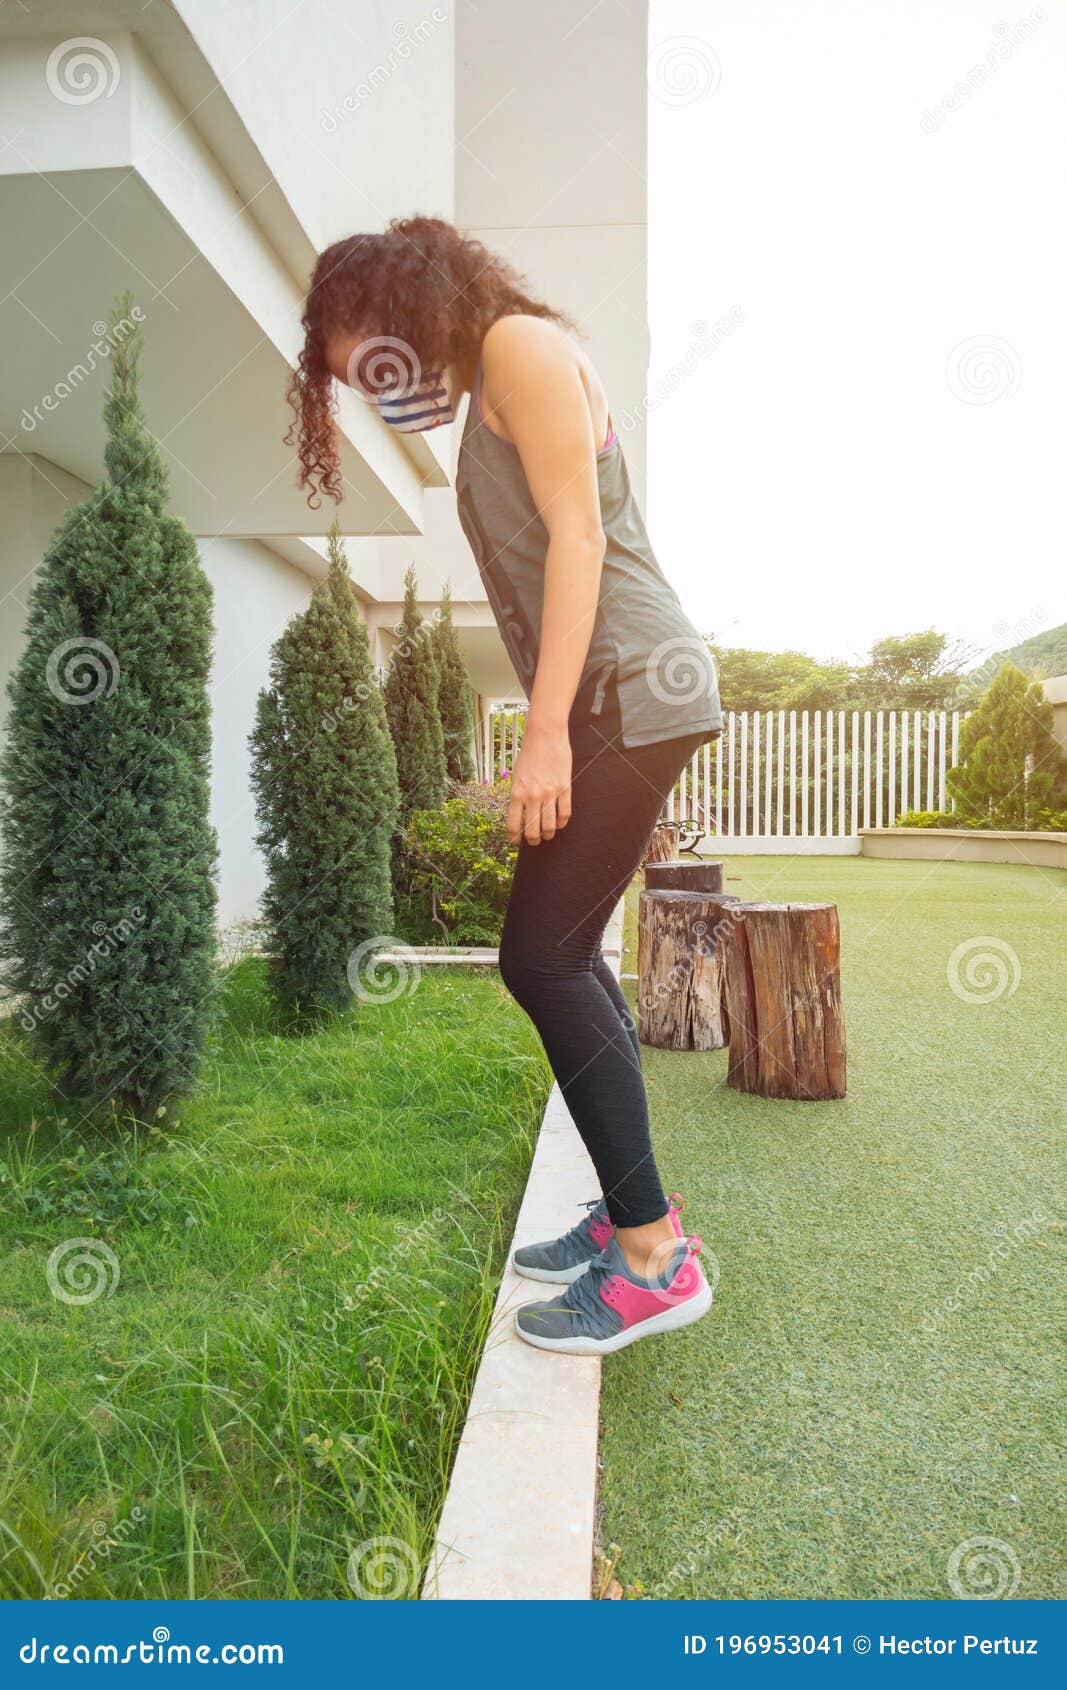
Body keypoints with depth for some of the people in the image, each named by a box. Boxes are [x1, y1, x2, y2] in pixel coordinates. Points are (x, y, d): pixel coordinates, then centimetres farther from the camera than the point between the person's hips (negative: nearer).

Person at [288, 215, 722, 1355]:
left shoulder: (520, 343, -1)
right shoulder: (490, 391, 26)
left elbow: (578, 536, -13)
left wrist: (547, 733, -19)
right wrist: (553, 733, 14)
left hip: (627, 689, -10)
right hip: (610, 703, 10)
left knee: (542, 955, -12)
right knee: (562, 952, 8)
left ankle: (653, 1254, -3)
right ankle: (632, 1212, 18)